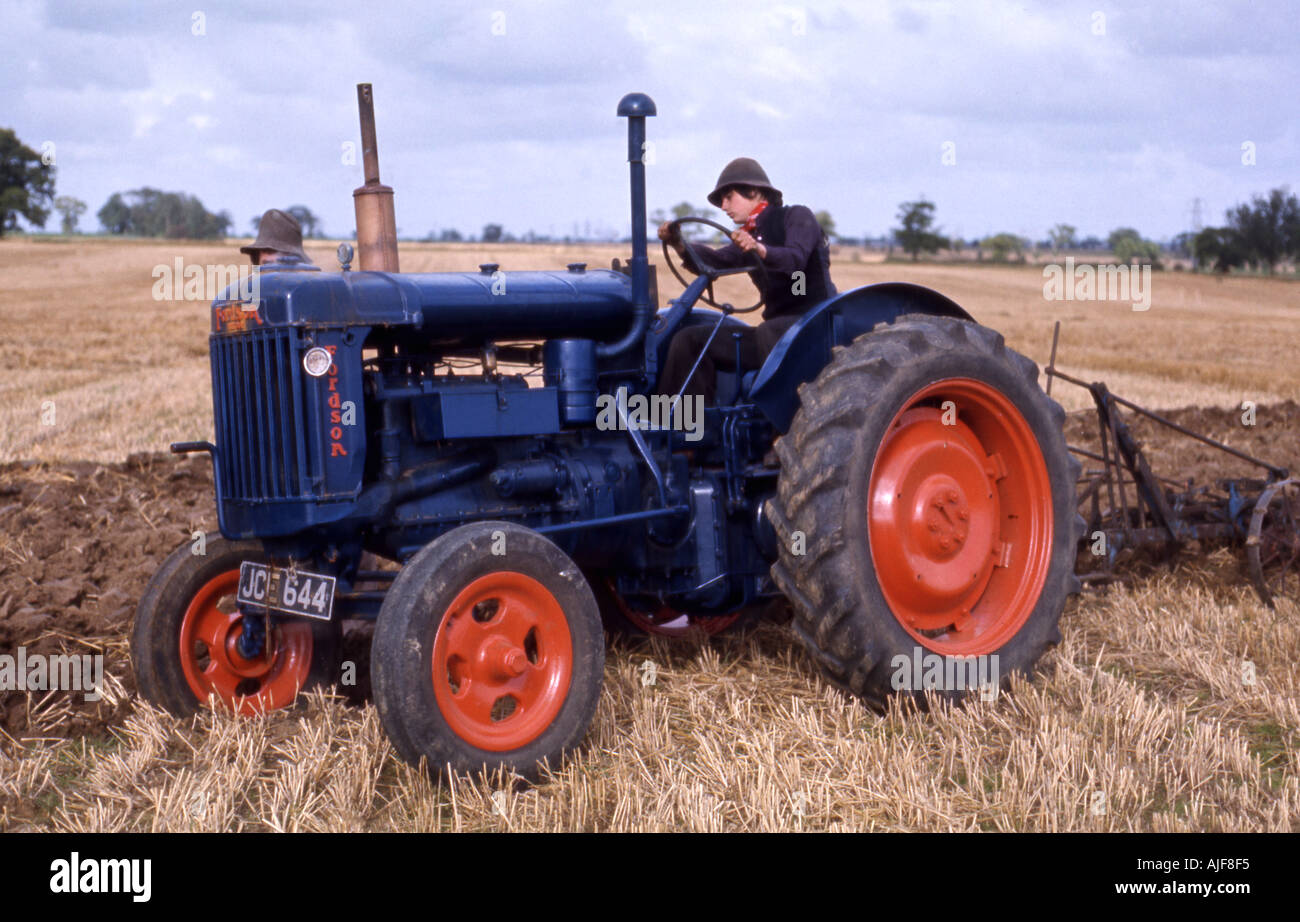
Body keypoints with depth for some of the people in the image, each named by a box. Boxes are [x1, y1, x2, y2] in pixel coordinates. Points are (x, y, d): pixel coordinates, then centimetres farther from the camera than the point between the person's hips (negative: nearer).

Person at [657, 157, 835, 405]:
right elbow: (715, 261, 0)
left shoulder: (798, 216, 0)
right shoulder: (748, 238, 20)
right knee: (689, 340, -4)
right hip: (774, 326, 7)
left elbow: (795, 259, -20)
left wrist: (761, 250, -39)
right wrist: (679, 245, -16)